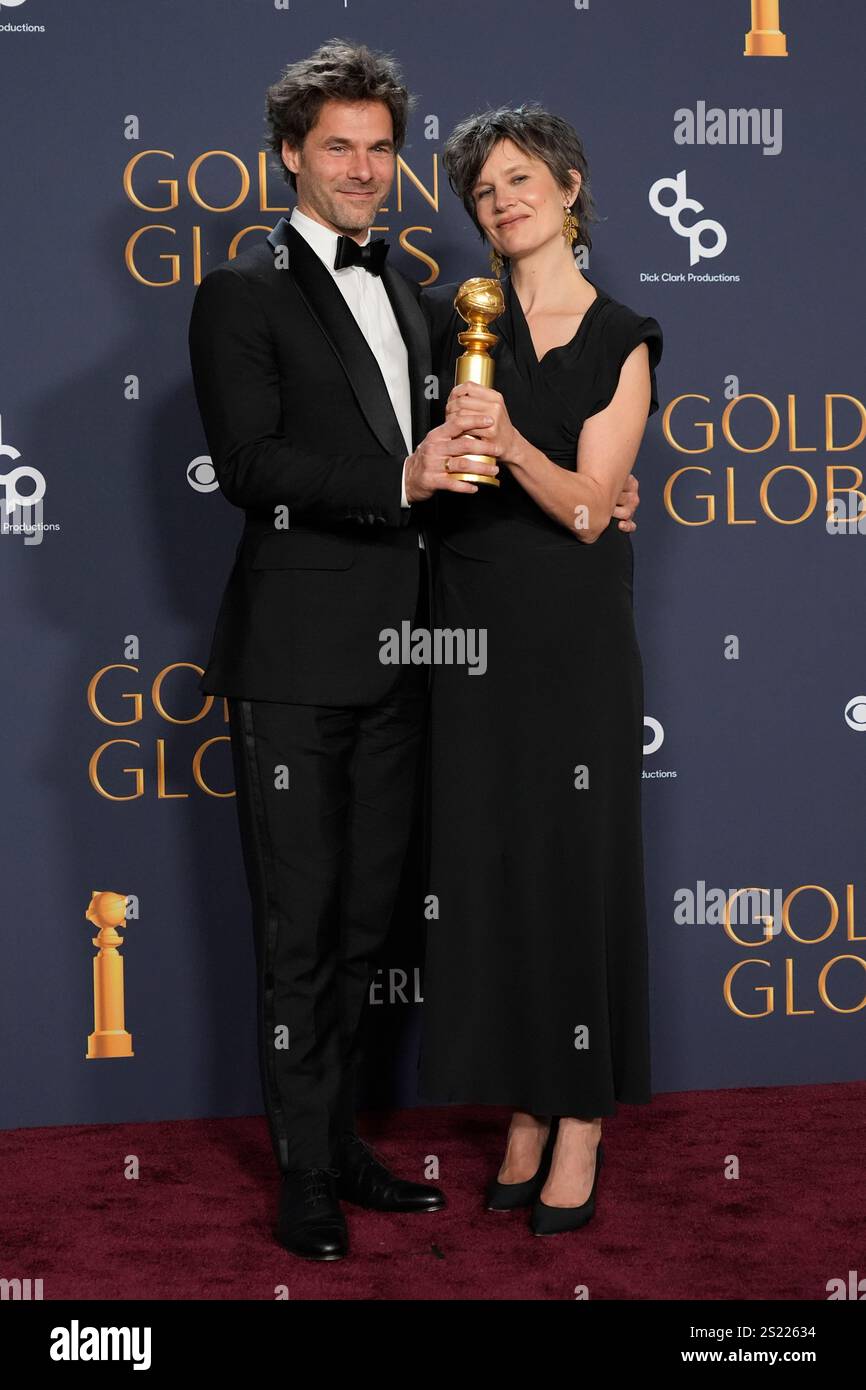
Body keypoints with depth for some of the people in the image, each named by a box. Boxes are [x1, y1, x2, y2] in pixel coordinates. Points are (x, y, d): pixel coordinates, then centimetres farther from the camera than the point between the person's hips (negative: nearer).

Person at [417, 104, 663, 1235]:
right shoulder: (450, 320, 5)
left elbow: (589, 507, -7)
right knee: (490, 865, 5)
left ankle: (582, 1120, 13)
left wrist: (511, 444, -24)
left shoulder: (622, 343, 1)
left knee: (579, 862, 1)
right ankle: (524, 1109, 18)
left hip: (576, 638, -2)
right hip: (473, 629, 2)